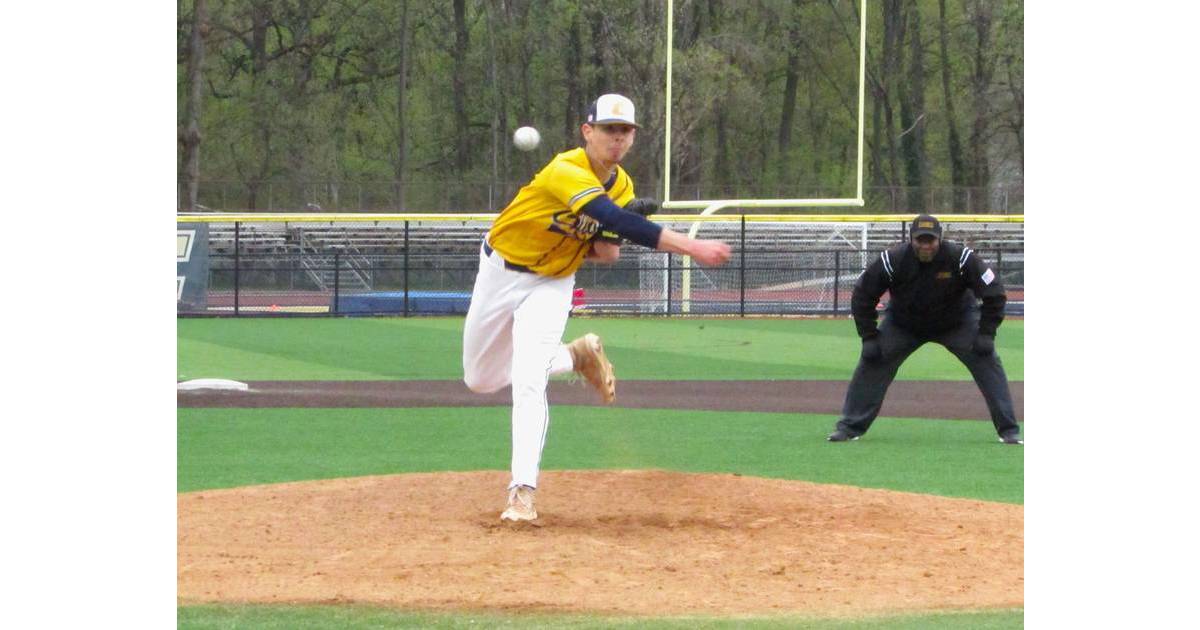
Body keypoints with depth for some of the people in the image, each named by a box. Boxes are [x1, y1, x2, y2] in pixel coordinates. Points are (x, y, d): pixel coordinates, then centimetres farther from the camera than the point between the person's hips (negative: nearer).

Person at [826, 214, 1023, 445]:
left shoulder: (961, 257, -29)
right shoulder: (892, 261, -27)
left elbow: (994, 293, -18)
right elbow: (862, 295, -12)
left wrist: (986, 334, -22)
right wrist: (869, 337, -16)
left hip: (956, 321, -1)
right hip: (903, 322, 1)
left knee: (987, 360, -15)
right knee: (872, 363, -11)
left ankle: (1008, 431, -9)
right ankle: (850, 427, 0)